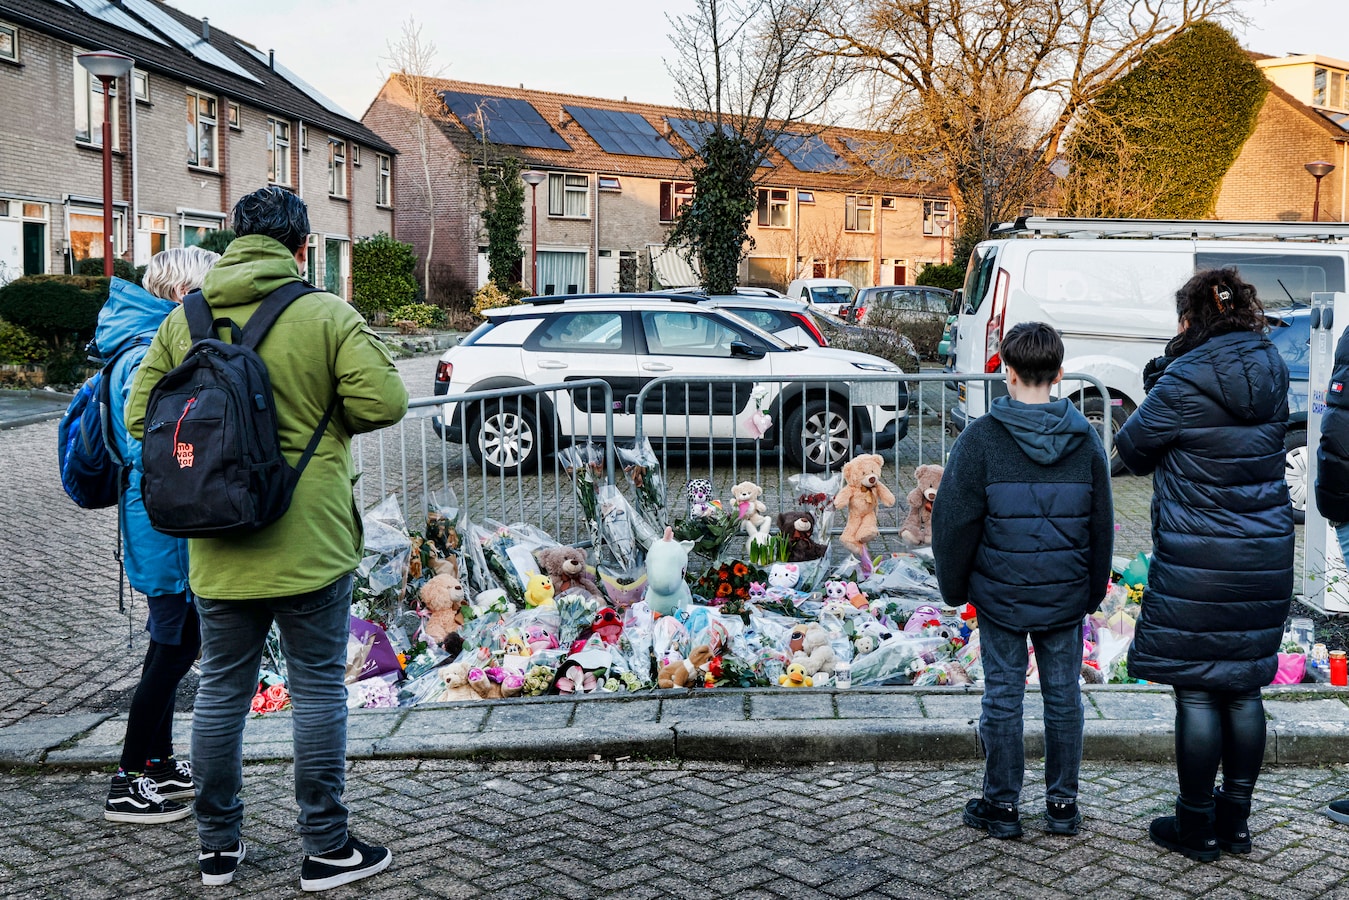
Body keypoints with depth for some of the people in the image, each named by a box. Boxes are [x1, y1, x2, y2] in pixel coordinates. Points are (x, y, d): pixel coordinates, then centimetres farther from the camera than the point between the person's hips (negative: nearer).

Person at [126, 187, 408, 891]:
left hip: (217, 550, 4)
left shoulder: (182, 320, 3)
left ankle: (217, 846, 25)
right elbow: (383, 402, -15)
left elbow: (140, 415, 3)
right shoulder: (326, 315, -8)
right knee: (318, 688, 6)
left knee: (221, 690, 14)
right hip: (309, 543, -4)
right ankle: (327, 849, 14)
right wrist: (327, 421, 5)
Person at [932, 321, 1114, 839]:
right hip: (1066, 596, 3)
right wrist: (1095, 590, 18)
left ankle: (1001, 805, 15)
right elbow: (1102, 524, 8)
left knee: (1003, 696, 6)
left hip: (1001, 593, -3)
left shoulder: (981, 437, -11)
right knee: (1063, 695, 11)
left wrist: (954, 587, 5)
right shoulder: (1085, 438, 0)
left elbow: (954, 521, -8)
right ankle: (1062, 805, 20)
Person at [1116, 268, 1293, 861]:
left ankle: (1196, 827, 14)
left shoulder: (1185, 381, -15)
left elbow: (1132, 449, -3)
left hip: (1196, 562, -6)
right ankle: (1235, 821, 25)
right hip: (1265, 556, 7)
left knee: (1196, 694, 3)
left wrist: (1158, 385, 11)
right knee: (1244, 689, 14)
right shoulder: (1272, 371, 5)